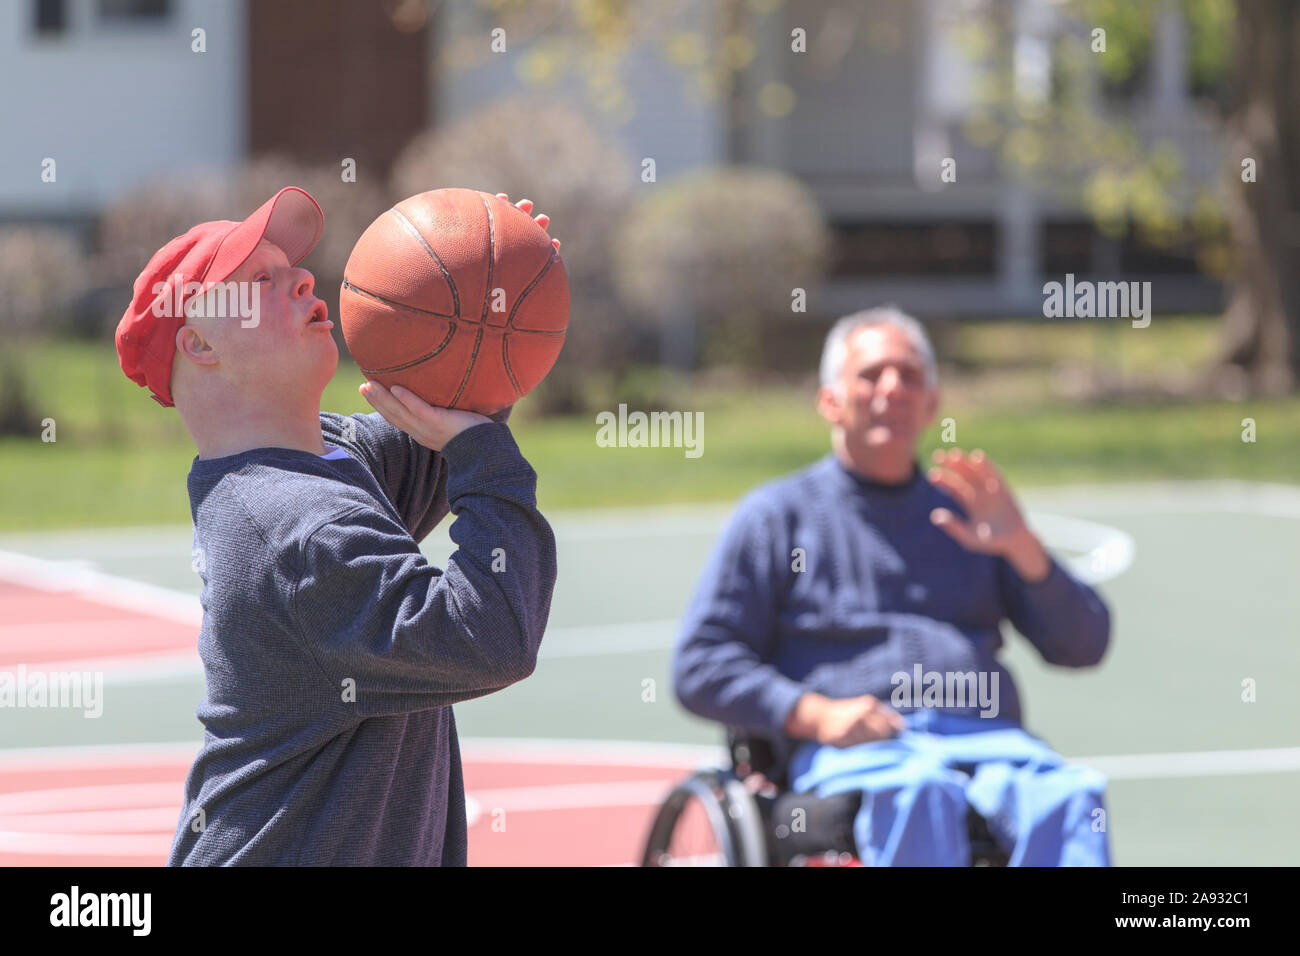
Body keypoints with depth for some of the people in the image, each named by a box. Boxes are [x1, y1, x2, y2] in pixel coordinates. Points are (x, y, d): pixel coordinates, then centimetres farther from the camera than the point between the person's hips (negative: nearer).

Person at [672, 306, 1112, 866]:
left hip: (988, 738, 3)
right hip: (853, 752, -3)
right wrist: (815, 714, -7)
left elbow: (1083, 646, 20)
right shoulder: (778, 514, 19)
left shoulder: (965, 514, 27)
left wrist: (1023, 550, 1)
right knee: (922, 797, -40)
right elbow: (699, 669, 10)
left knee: (1068, 799, -33)